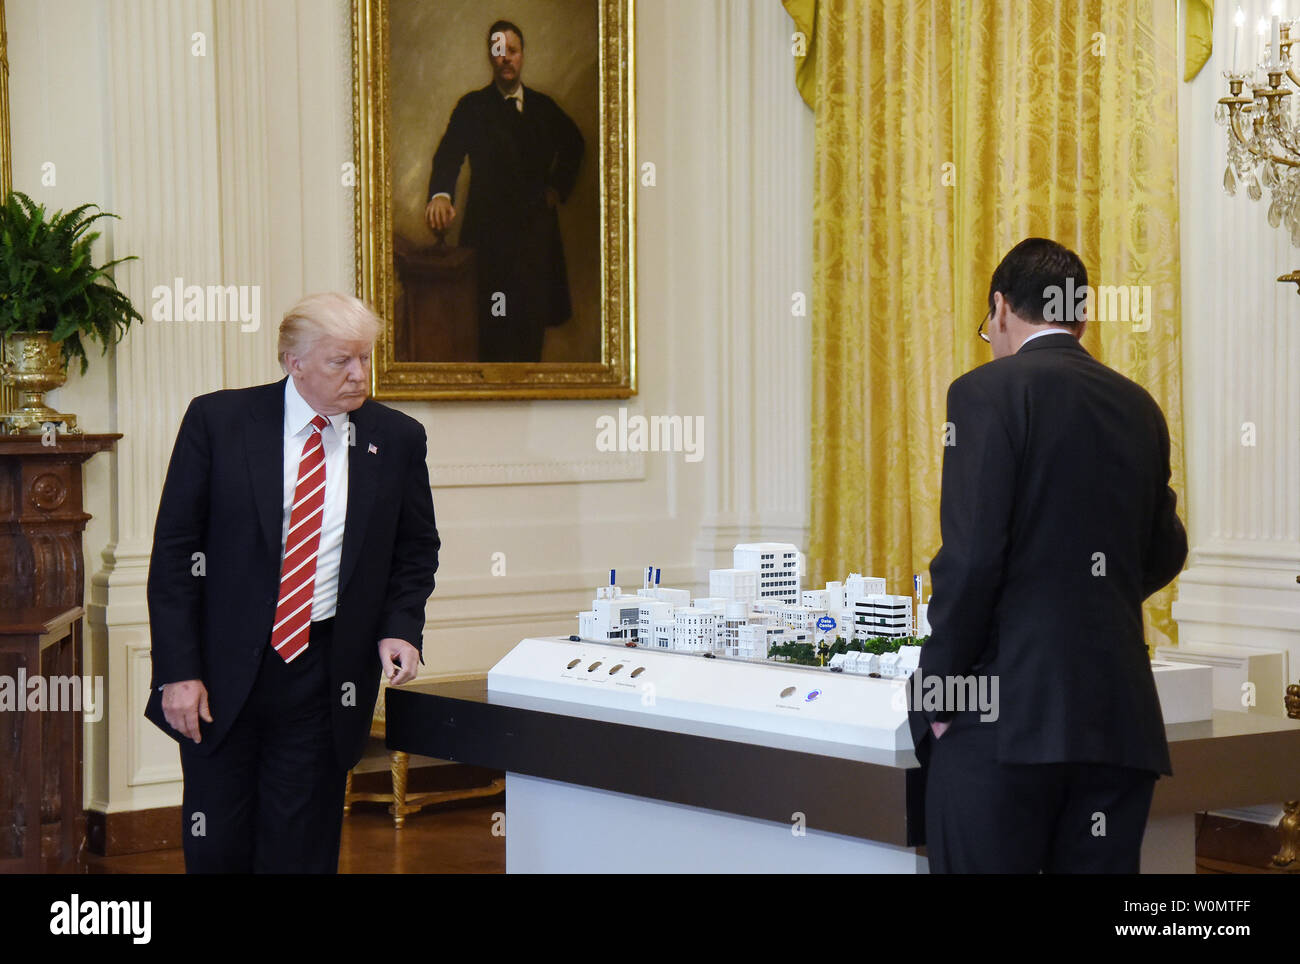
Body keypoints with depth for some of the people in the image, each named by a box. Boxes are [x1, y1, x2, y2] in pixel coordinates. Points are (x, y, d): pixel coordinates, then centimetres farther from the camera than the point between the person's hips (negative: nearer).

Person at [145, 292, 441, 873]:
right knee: (215, 849, 4)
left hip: (326, 676, 1)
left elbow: (415, 550, 15)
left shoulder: (396, 439, 2)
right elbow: (174, 551, -4)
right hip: (222, 675, -1)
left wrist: (400, 628, -3)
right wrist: (177, 671, -10)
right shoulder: (217, 421, -4)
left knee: (301, 852, 5)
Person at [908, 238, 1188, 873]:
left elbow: (972, 555, -13)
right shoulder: (1139, 408, 14)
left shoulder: (989, 392, -5)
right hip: (1121, 719, 6)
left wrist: (936, 698, -4)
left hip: (1007, 719, -6)